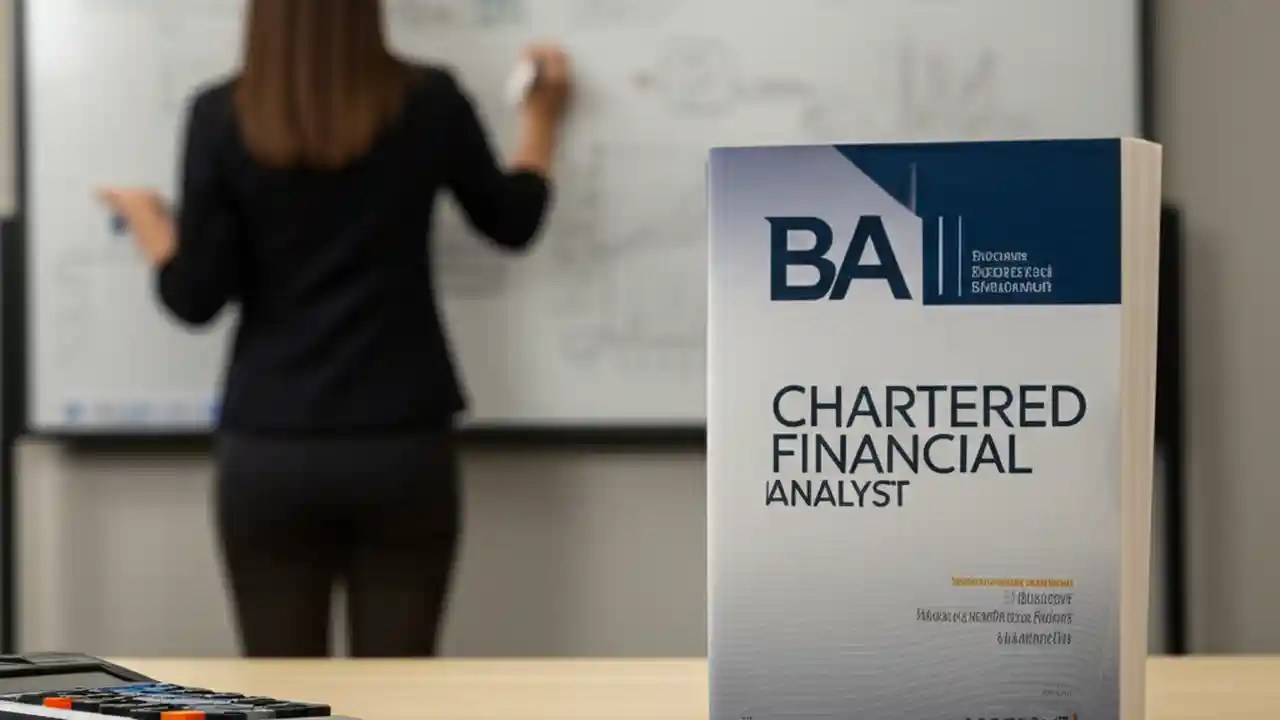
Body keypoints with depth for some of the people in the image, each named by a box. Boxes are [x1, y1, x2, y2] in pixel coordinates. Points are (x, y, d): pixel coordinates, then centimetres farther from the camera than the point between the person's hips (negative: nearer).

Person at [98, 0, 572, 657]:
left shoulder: (221, 117, -5)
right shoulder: (429, 102, -3)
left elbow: (196, 298, -4)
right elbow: (512, 223, 13)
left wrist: (146, 220, 16)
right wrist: (542, 121, 30)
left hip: (268, 453, 0)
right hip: (403, 449, 0)